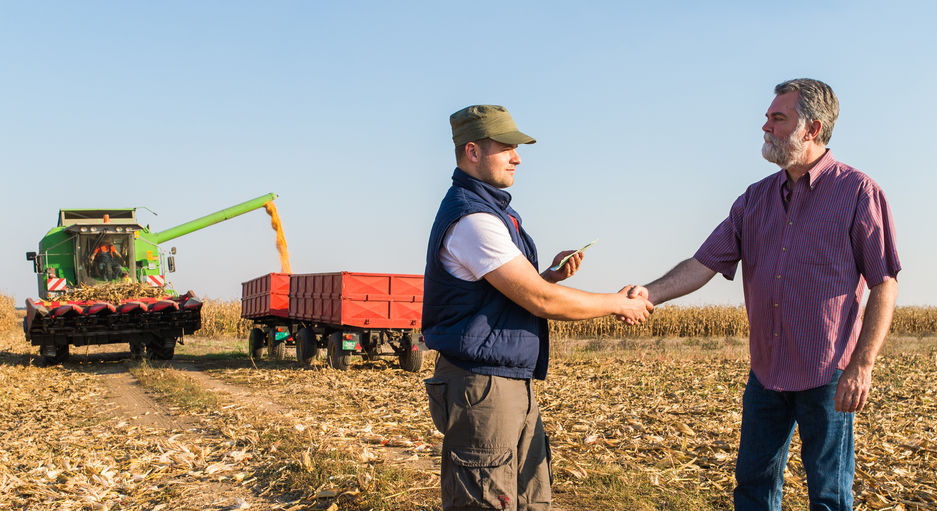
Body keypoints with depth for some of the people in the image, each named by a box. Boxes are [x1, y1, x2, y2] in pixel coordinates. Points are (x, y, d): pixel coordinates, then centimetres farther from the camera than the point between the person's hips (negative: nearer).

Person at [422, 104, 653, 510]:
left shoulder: (492, 210, 16)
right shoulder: (473, 218, -18)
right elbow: (541, 301, -19)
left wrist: (551, 276, 2)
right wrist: (617, 304, -7)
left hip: (514, 385, 10)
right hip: (482, 386, -10)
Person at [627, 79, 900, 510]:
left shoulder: (857, 191, -7)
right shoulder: (756, 198, 8)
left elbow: (884, 284, -8)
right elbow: (705, 263, 4)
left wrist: (862, 365, -15)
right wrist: (650, 294, -13)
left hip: (827, 375, -5)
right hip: (766, 371, 5)